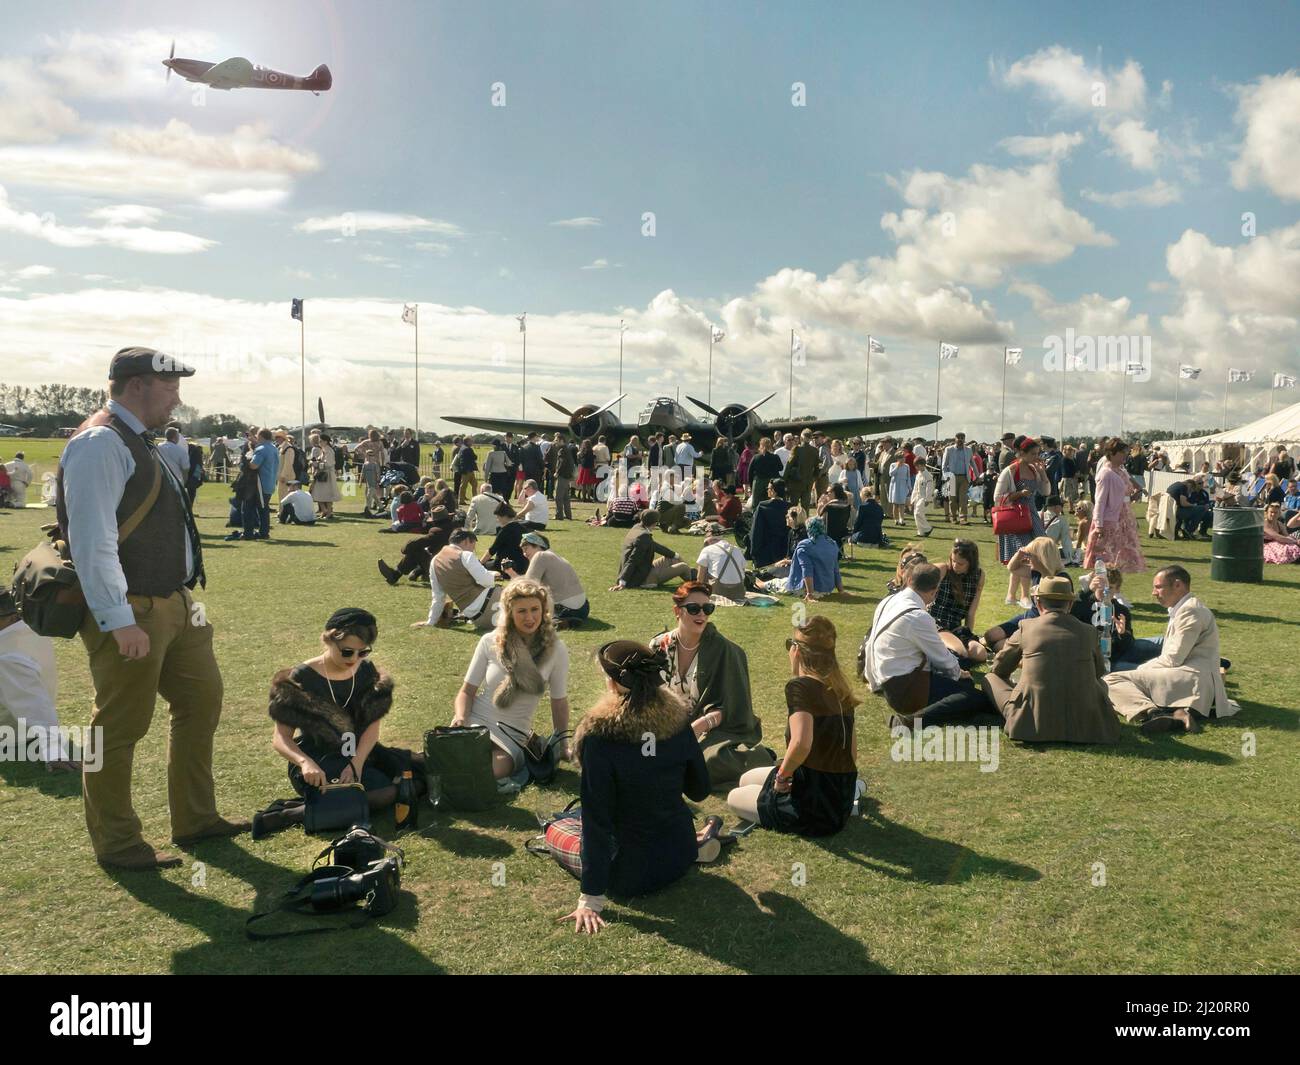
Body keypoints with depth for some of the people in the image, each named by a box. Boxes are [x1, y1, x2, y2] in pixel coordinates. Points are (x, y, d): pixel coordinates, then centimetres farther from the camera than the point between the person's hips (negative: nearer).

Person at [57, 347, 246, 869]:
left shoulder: (133, 442, 15)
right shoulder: (100, 444, -16)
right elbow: (92, 542, -23)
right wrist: (120, 621, -25)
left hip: (172, 603, 11)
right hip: (132, 613, -10)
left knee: (201, 700, 17)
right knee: (120, 727, 3)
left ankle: (195, 819, 32)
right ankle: (116, 843, 20)